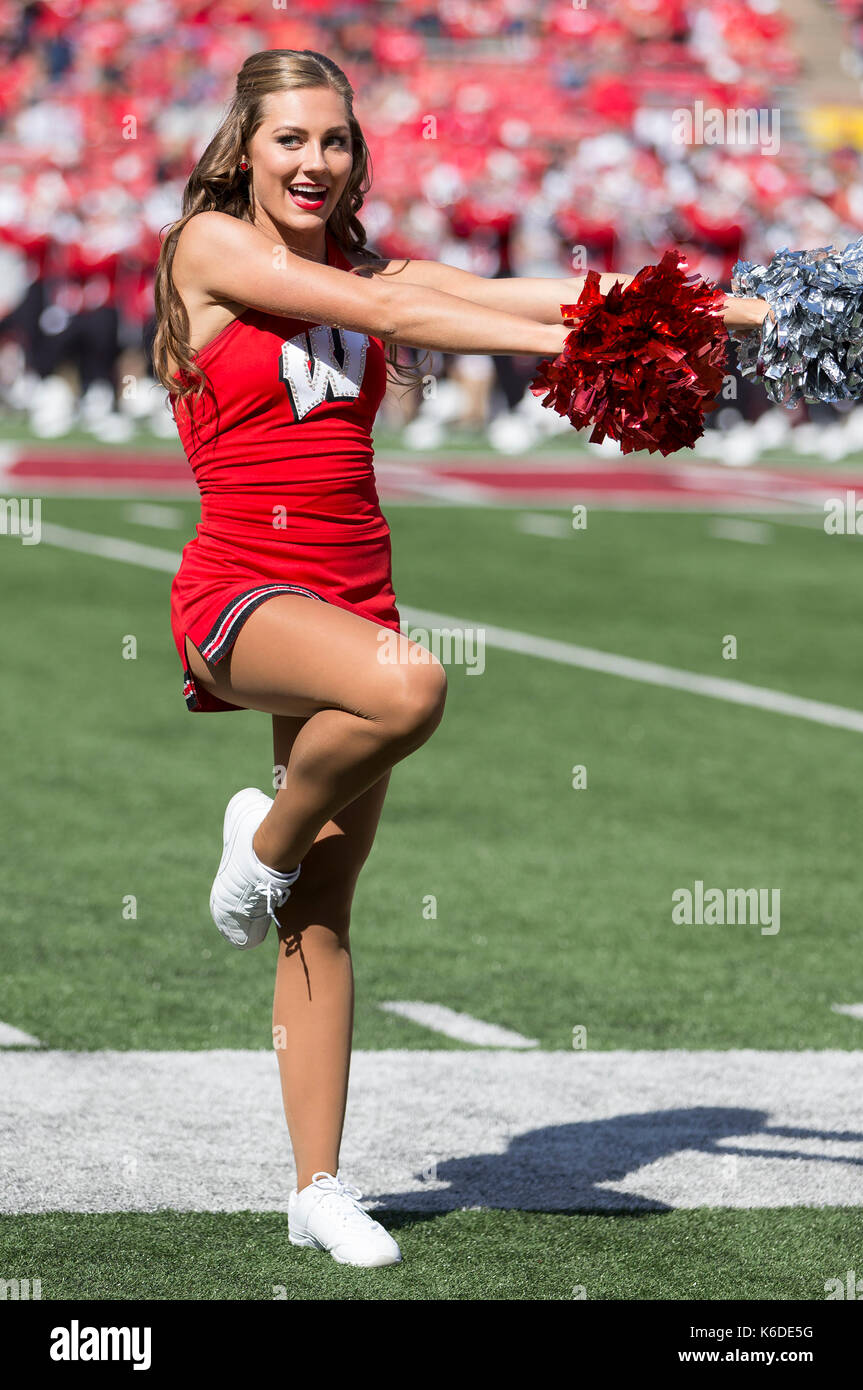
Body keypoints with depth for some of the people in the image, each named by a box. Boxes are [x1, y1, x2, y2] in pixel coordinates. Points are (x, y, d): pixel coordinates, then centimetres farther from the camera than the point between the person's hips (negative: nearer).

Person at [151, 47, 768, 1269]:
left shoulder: (360, 269, 14)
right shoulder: (209, 244, -3)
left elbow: (506, 292, 2)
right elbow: (388, 315, -14)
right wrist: (580, 344, -22)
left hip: (351, 595, 6)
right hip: (240, 589, -5)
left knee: (325, 912, 3)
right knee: (408, 687, -37)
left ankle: (319, 1189, 10)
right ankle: (265, 837, -7)